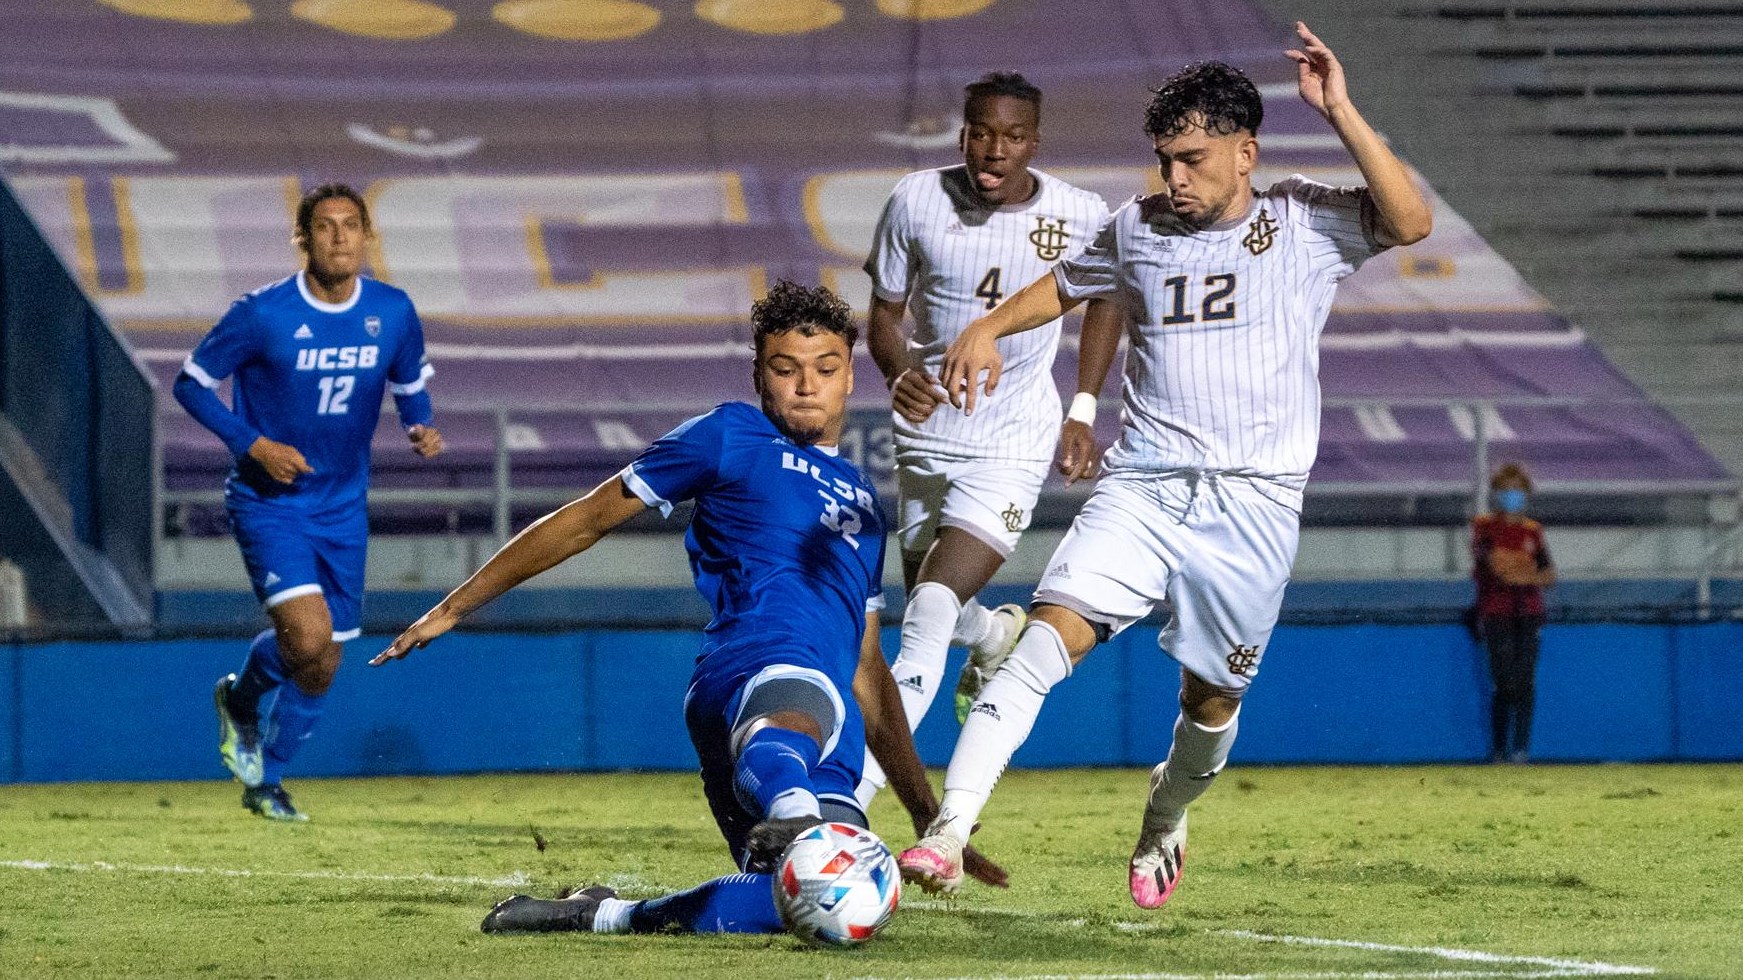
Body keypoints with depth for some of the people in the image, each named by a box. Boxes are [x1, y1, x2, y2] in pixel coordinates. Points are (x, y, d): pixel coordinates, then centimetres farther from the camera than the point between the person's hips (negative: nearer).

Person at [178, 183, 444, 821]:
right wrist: (254, 445, -18)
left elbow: (412, 383, 15)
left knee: (321, 668, 8)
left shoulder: (394, 313, -3)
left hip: (343, 508, 5)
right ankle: (242, 698, 9)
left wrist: (421, 428, -8)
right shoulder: (262, 314, -16)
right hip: (268, 501, -5)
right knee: (308, 635, -24)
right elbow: (192, 383, -6)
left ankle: (266, 781, 31)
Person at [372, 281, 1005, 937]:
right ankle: (792, 811, -82)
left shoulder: (863, 502, 35)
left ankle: (602, 917, -15)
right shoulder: (733, 437, 18)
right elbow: (588, 519, 19)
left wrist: (927, 813, 33)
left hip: (832, 725, 5)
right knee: (795, 717, -46)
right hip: (755, 667, -5)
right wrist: (455, 607, 16)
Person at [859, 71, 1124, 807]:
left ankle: (851, 795, -23)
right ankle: (994, 636, 54)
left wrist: (1084, 411, 6)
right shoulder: (917, 201, -10)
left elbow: (1107, 296, 11)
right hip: (928, 432, 4)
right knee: (929, 614, 16)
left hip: (1014, 441, -3)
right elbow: (884, 312, 1)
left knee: (931, 613, -19)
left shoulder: (1080, 218, -11)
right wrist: (900, 374, -22)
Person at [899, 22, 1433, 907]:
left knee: (1213, 692, 8)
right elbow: (1068, 285, 30)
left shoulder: (1304, 223, 1)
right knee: (1053, 633, -20)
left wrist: (1339, 114, -21)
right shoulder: (1138, 228, 11)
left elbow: (1409, 221, -16)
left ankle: (1164, 824, 42)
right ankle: (948, 833, -30)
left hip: (1255, 503, -1)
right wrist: (988, 328, 12)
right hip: (1143, 488, 1)